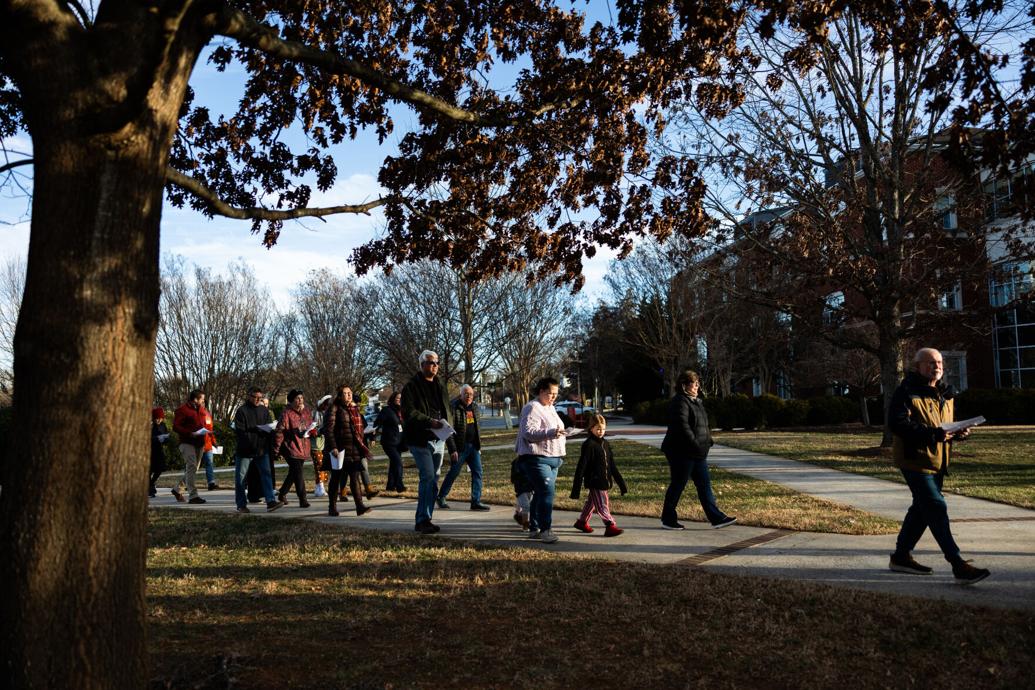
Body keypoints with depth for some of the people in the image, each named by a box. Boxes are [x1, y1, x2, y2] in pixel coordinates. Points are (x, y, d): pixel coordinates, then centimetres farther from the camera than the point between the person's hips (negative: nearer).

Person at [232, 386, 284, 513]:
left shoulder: (264, 410, 9)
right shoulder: (242, 411, -5)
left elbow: (270, 427, 11)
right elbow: (239, 431, -11)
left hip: (262, 450, 3)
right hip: (244, 450, -3)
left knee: (266, 474, -6)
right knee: (241, 478, 6)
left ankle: (271, 502, -10)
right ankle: (241, 505, 17)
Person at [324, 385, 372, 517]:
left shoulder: (355, 409, 16)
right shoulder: (334, 408, -3)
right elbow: (328, 429, -10)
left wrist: (361, 446, 17)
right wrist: (332, 447, -18)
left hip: (354, 448, 5)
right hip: (340, 448, -5)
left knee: (355, 476, -2)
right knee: (336, 478, 4)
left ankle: (360, 506, -7)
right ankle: (332, 507, 15)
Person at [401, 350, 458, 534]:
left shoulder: (439, 387, 18)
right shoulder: (411, 387, -2)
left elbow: (446, 417, 19)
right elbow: (409, 413, -15)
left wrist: (452, 447, 17)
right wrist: (430, 422, -28)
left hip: (437, 440, 7)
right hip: (420, 441, -6)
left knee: (431, 480, 8)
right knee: (428, 477, -15)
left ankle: (423, 520, 16)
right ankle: (424, 519, -8)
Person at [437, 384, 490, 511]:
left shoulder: (474, 407, 12)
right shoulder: (455, 408, -12)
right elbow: (450, 428, -15)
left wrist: (479, 445, 17)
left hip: (474, 446, 7)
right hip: (461, 446, -7)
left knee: (477, 472, 1)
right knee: (453, 472, 4)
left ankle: (476, 501, 5)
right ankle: (441, 497, 22)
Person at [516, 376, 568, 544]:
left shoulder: (550, 408, 19)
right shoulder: (532, 408, -12)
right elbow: (529, 433, -23)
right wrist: (551, 433, -33)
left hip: (552, 459, 10)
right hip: (537, 459, -10)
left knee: (541, 493, 13)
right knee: (547, 491, -18)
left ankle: (534, 529, 21)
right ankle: (545, 530, -17)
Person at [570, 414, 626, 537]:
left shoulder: (605, 444, 9)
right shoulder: (588, 445, -14)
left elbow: (612, 466, 14)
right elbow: (581, 467, -15)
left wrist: (621, 483, 13)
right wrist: (576, 488, -18)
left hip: (604, 481, 8)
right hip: (594, 481, -8)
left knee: (591, 502, 19)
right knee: (602, 504, -6)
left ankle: (582, 522, 32)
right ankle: (610, 526, -4)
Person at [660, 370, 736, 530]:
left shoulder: (696, 402, 16)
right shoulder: (680, 402, -15)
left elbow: (703, 425, 23)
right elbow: (682, 427, -24)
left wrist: (708, 441, 10)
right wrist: (696, 445, -25)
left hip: (697, 453, 10)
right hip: (682, 452, -10)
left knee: (704, 484, 8)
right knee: (678, 485, 0)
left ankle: (716, 518, 10)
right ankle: (668, 519, 13)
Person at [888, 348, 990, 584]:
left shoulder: (944, 395, 14)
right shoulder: (906, 393, -13)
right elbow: (897, 423, -23)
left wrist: (958, 432, 2)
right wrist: (933, 433, -31)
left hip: (937, 462, 9)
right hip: (915, 460, -9)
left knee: (922, 509, 15)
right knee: (936, 509, -11)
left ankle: (901, 556, 28)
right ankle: (958, 565, -8)